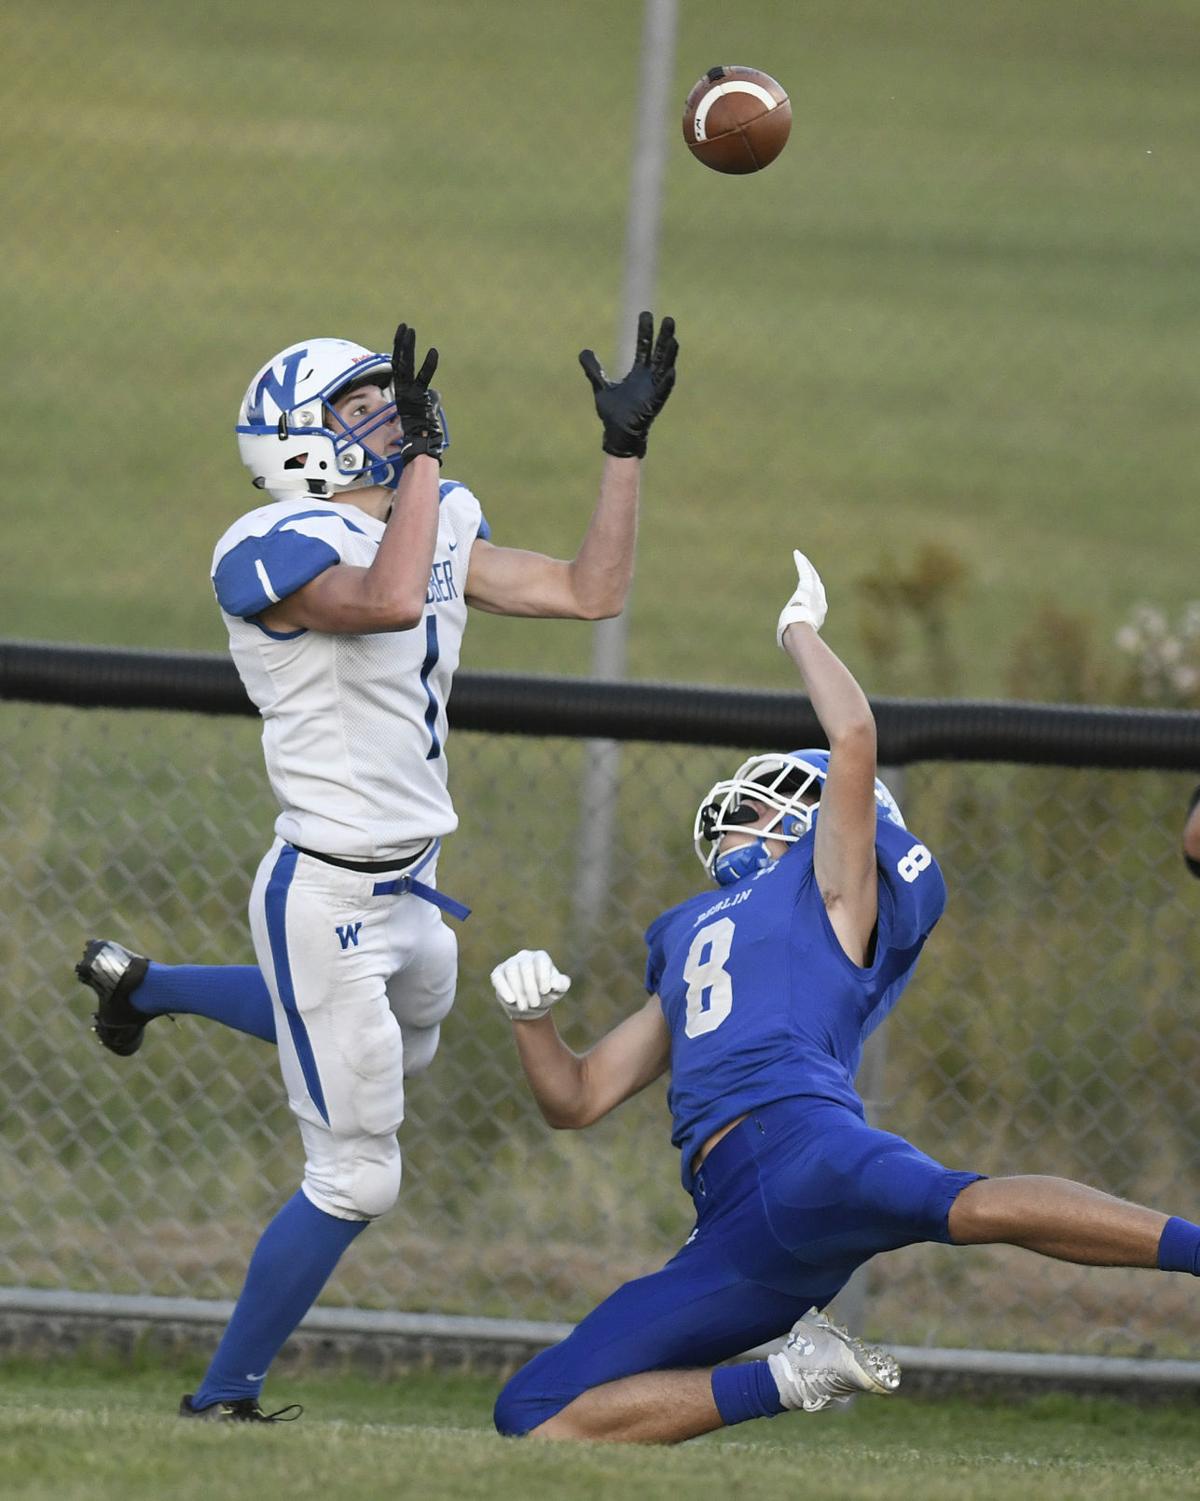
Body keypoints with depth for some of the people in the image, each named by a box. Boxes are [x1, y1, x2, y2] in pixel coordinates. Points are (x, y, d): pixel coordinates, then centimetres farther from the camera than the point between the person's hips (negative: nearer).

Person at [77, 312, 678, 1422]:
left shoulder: (441, 524, 7)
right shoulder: (274, 549, -19)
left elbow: (590, 592, 8)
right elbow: (390, 601, -39)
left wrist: (627, 446, 3)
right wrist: (421, 453, -31)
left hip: (408, 895, 9)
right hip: (329, 899, -9)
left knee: (399, 1048, 38)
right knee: (355, 1180, -3)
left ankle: (141, 984, 48)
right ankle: (224, 1400, 12)